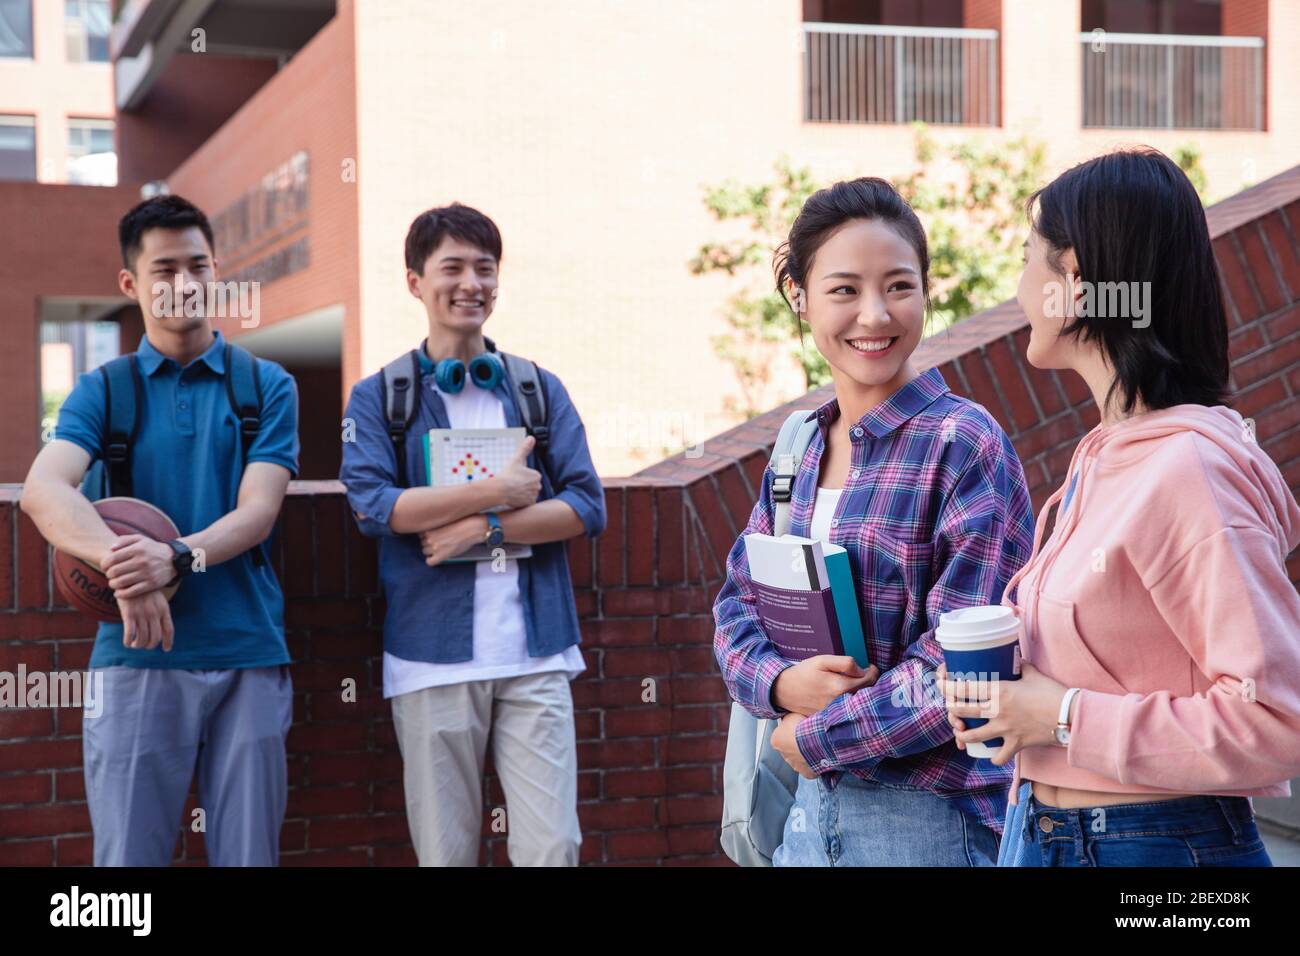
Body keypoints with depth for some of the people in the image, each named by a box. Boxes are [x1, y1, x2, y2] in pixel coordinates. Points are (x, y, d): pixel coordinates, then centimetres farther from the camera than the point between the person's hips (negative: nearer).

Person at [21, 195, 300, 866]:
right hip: (136, 659, 0)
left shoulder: (266, 386, 8)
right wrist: (121, 565, -30)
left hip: (248, 657, 1)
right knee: (127, 857, 2)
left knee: (250, 856, 6)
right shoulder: (103, 392, 7)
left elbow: (257, 512, -3)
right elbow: (44, 490, -11)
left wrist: (177, 558, -24)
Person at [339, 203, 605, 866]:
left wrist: (486, 528, -11)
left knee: (552, 847, -3)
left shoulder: (541, 390, 12)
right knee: (445, 851, 6)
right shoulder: (377, 398, 6)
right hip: (432, 657, -1)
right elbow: (372, 503, -10)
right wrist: (497, 492, -11)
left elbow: (587, 506, 2)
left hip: (535, 653, 1)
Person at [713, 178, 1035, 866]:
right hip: (813, 803, 6)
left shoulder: (964, 446, -13)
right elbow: (739, 603, 9)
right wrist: (782, 682, -11)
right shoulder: (801, 449, 6)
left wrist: (814, 735, -11)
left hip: (930, 815, -5)